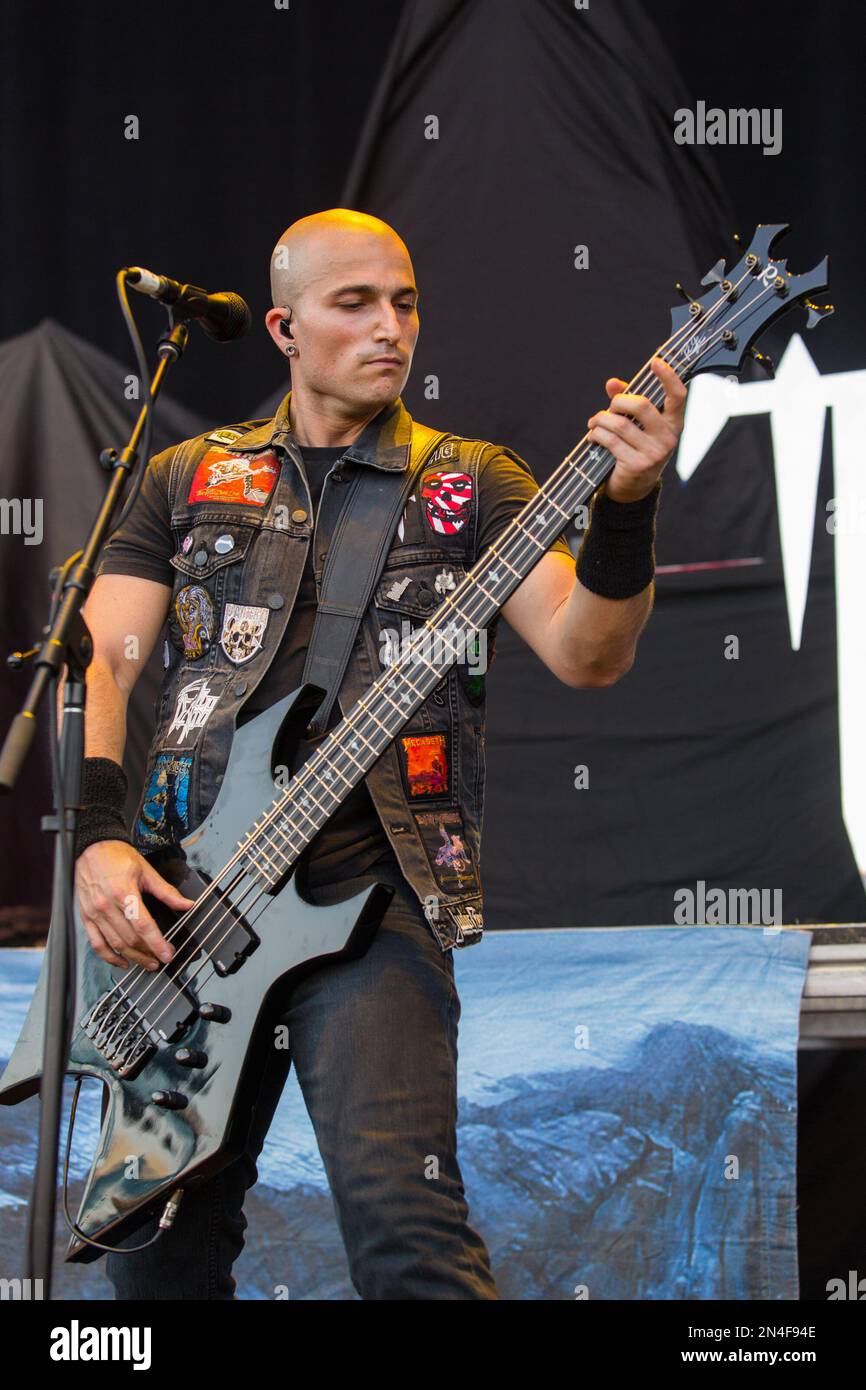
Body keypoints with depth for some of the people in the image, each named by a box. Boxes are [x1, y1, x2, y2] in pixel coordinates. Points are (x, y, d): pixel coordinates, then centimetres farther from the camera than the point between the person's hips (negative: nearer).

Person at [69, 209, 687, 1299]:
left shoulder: (470, 485, 10)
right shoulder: (187, 481, 16)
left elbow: (585, 654, -3)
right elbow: (100, 660, 9)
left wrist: (625, 508, -22)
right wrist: (95, 839, -8)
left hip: (372, 890, -3)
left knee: (403, 1225, -23)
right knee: (158, 1248, 7)